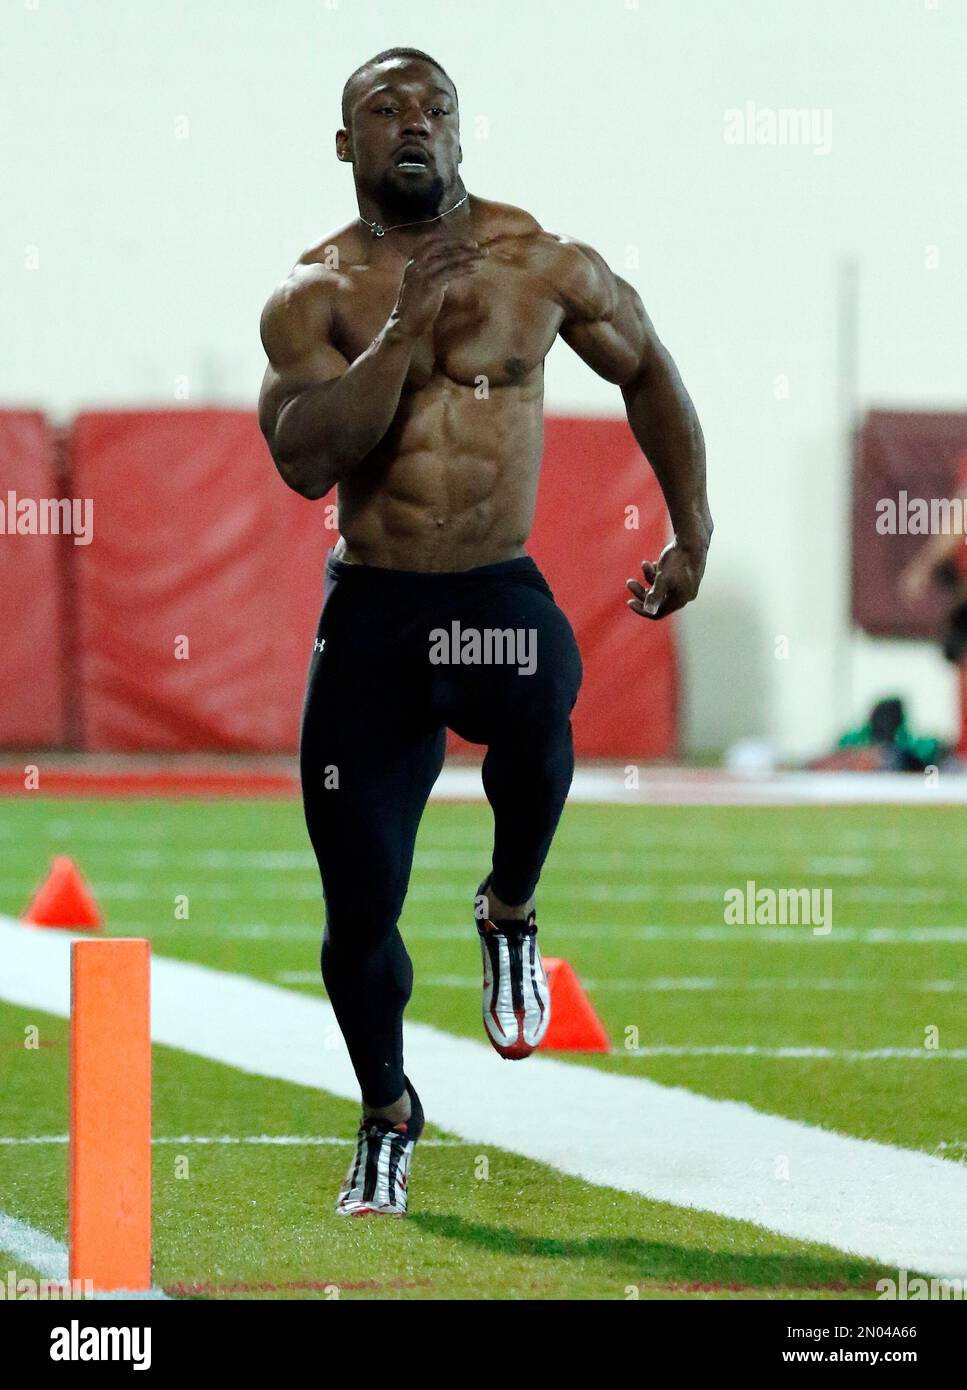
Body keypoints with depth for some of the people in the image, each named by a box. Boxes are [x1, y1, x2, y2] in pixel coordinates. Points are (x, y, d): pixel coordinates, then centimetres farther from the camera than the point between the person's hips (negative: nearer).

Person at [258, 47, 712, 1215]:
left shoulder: (541, 266, 0)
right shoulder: (314, 295, -2)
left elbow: (647, 373, 17)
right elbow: (305, 461, -16)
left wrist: (693, 535, 12)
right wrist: (405, 329, -22)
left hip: (498, 592, -1)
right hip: (367, 612, 1)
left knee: (528, 695, -38)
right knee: (359, 914, 0)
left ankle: (511, 909, -8)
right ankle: (388, 1115, 27)